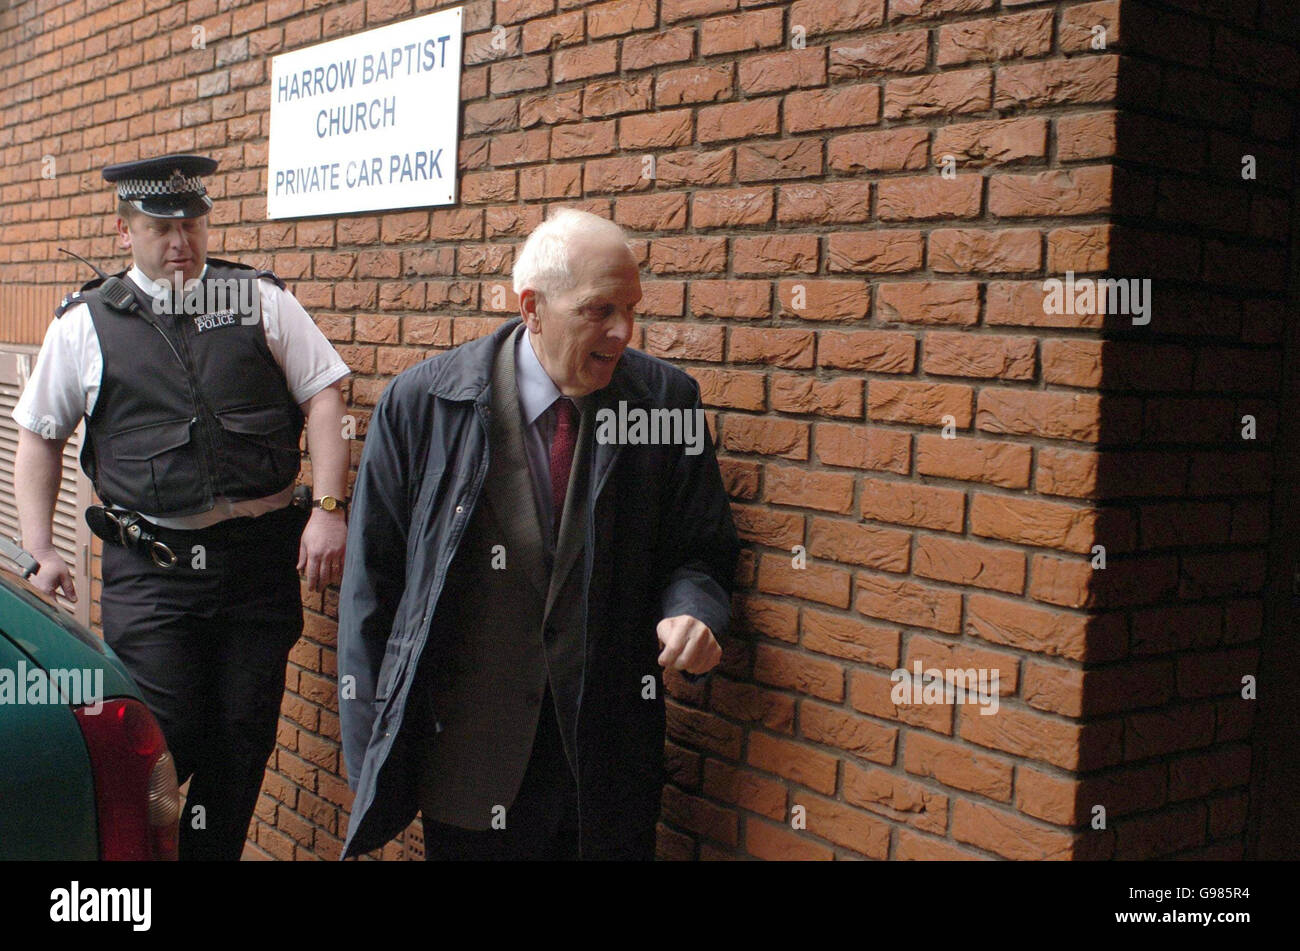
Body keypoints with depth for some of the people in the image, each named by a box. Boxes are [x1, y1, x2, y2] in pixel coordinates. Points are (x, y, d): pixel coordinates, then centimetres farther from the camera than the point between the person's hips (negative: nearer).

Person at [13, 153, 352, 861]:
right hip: (148, 569, -1)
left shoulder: (261, 299, 6)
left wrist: (328, 509, -7)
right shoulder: (85, 324, 5)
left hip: (260, 558, 1)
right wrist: (40, 551, 4)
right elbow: (39, 437, 12)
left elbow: (323, 398, 4)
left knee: (244, 743, 9)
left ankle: (211, 853, 28)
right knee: (164, 744, -6)